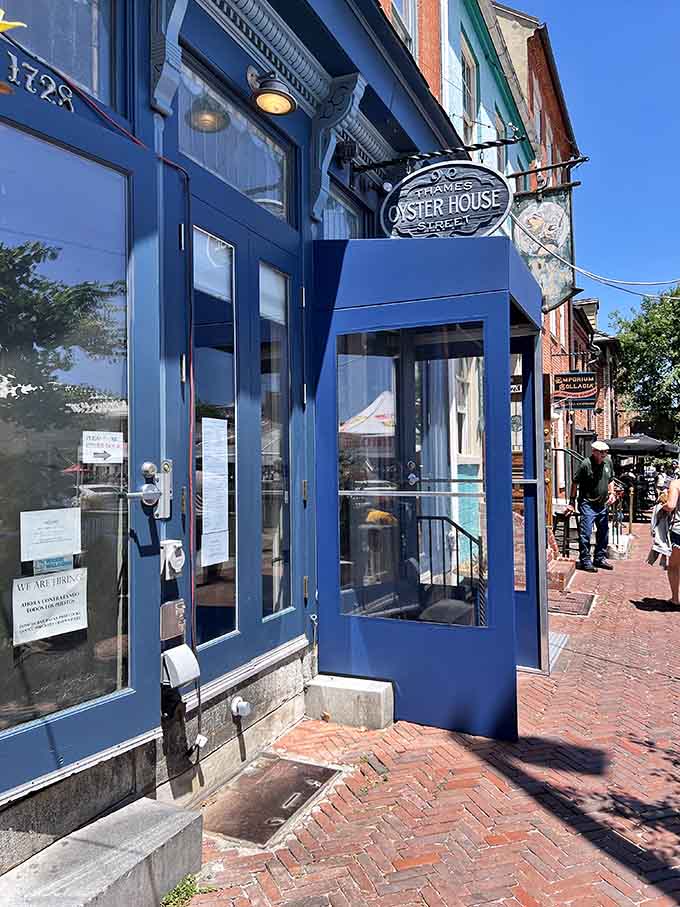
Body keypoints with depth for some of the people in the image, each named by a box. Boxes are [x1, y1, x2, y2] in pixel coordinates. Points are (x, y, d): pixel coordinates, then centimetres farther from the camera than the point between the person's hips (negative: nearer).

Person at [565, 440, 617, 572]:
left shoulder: (608, 461, 4)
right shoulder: (586, 464, -16)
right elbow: (575, 482, -10)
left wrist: (612, 493, 3)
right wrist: (572, 502, -8)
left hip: (603, 504, 7)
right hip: (588, 504, -7)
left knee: (603, 533, 15)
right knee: (585, 533, -7)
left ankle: (600, 559, 29)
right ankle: (585, 561, 2)